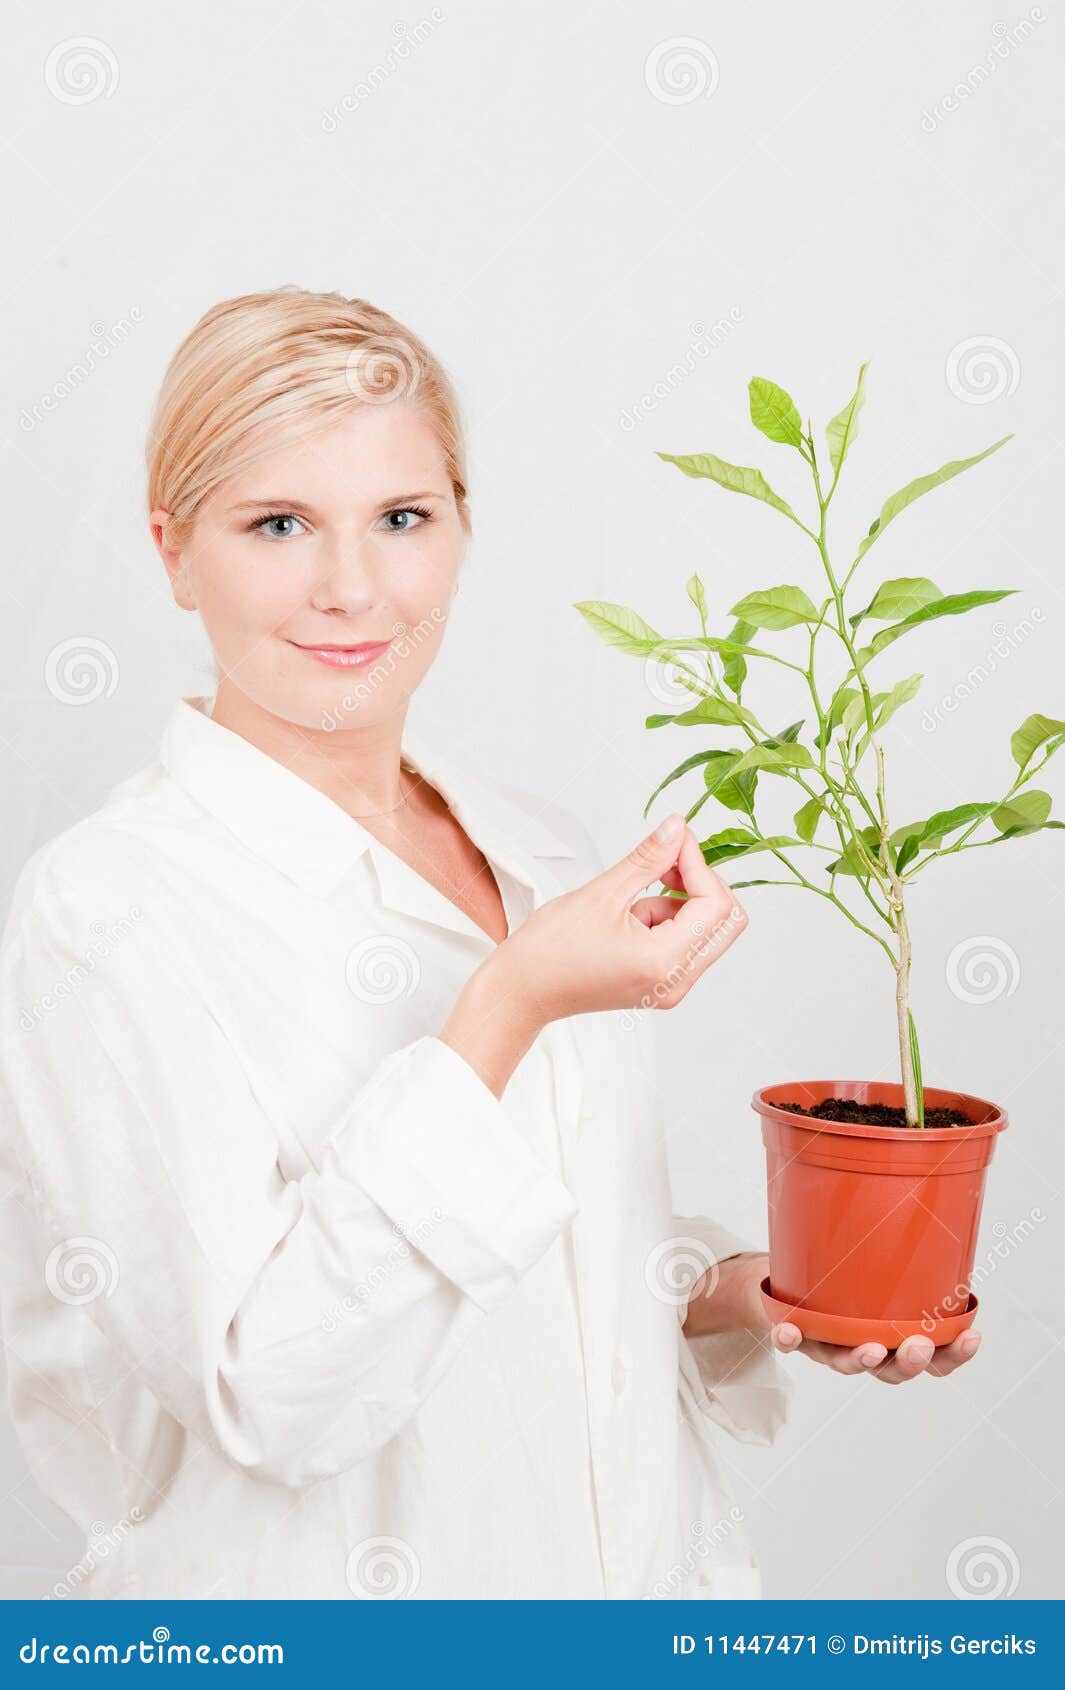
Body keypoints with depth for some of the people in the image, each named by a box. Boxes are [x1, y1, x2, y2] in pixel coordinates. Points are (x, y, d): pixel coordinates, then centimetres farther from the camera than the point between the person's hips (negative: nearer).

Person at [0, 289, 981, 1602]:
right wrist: (511, 1010, -28)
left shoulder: (550, 855, 1)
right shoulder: (106, 905, -18)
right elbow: (264, 1392, -23)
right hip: (303, 1591, -5)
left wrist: (732, 1292, -6)